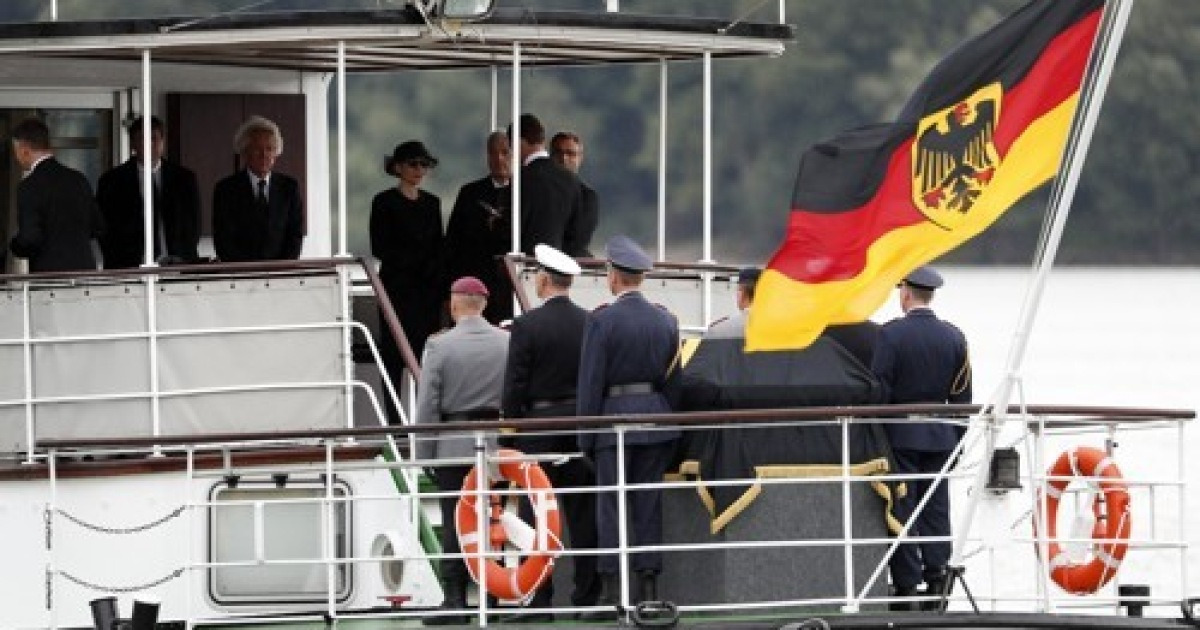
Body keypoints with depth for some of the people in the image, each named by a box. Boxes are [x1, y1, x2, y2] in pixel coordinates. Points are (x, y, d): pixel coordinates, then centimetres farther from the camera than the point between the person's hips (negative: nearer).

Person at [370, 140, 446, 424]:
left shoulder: (431, 203, 14)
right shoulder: (385, 202, -2)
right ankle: (394, 419, -2)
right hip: (398, 287, -5)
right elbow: (380, 249, -8)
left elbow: (438, 248, 13)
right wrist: (416, 261, -13)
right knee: (394, 354, -4)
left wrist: (442, 289, 3)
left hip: (428, 290, 5)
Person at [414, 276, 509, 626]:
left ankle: (455, 602, -4)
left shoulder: (439, 346, -9)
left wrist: (424, 454, -2)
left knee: (454, 527, 0)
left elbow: (427, 404, -8)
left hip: (454, 447, -3)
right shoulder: (508, 343, 0)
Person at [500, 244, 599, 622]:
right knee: (583, 516, 8)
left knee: (536, 518, 0)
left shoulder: (527, 326, -11)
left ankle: (540, 601, -3)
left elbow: (514, 388, -10)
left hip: (539, 426, -4)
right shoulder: (591, 324, 2)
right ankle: (588, 596, 10)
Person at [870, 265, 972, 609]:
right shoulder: (954, 337, 4)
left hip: (900, 435, -4)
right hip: (940, 436, 4)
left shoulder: (890, 334, -11)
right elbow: (962, 394, 8)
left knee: (902, 510, -1)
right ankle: (936, 576, 6)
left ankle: (906, 586, -2)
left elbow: (878, 389, -11)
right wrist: (957, 439, 15)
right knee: (937, 511, 8)